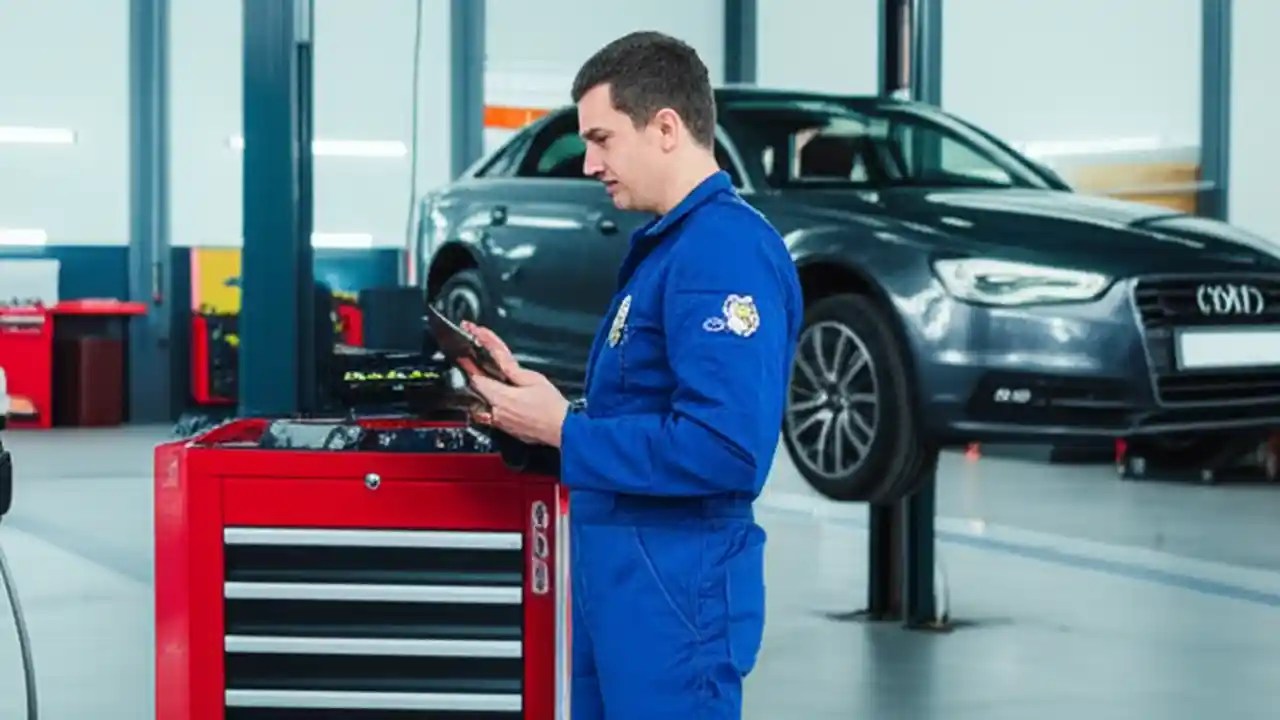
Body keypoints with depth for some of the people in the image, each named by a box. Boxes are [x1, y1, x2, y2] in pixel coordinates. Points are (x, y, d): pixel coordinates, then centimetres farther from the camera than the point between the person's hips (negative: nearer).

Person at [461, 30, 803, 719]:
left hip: (674, 585, -10)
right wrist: (528, 393, 6)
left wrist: (562, 431, -19)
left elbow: (723, 447, -28)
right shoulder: (670, 244, 15)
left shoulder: (727, 249, -18)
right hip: (624, 573, 10)